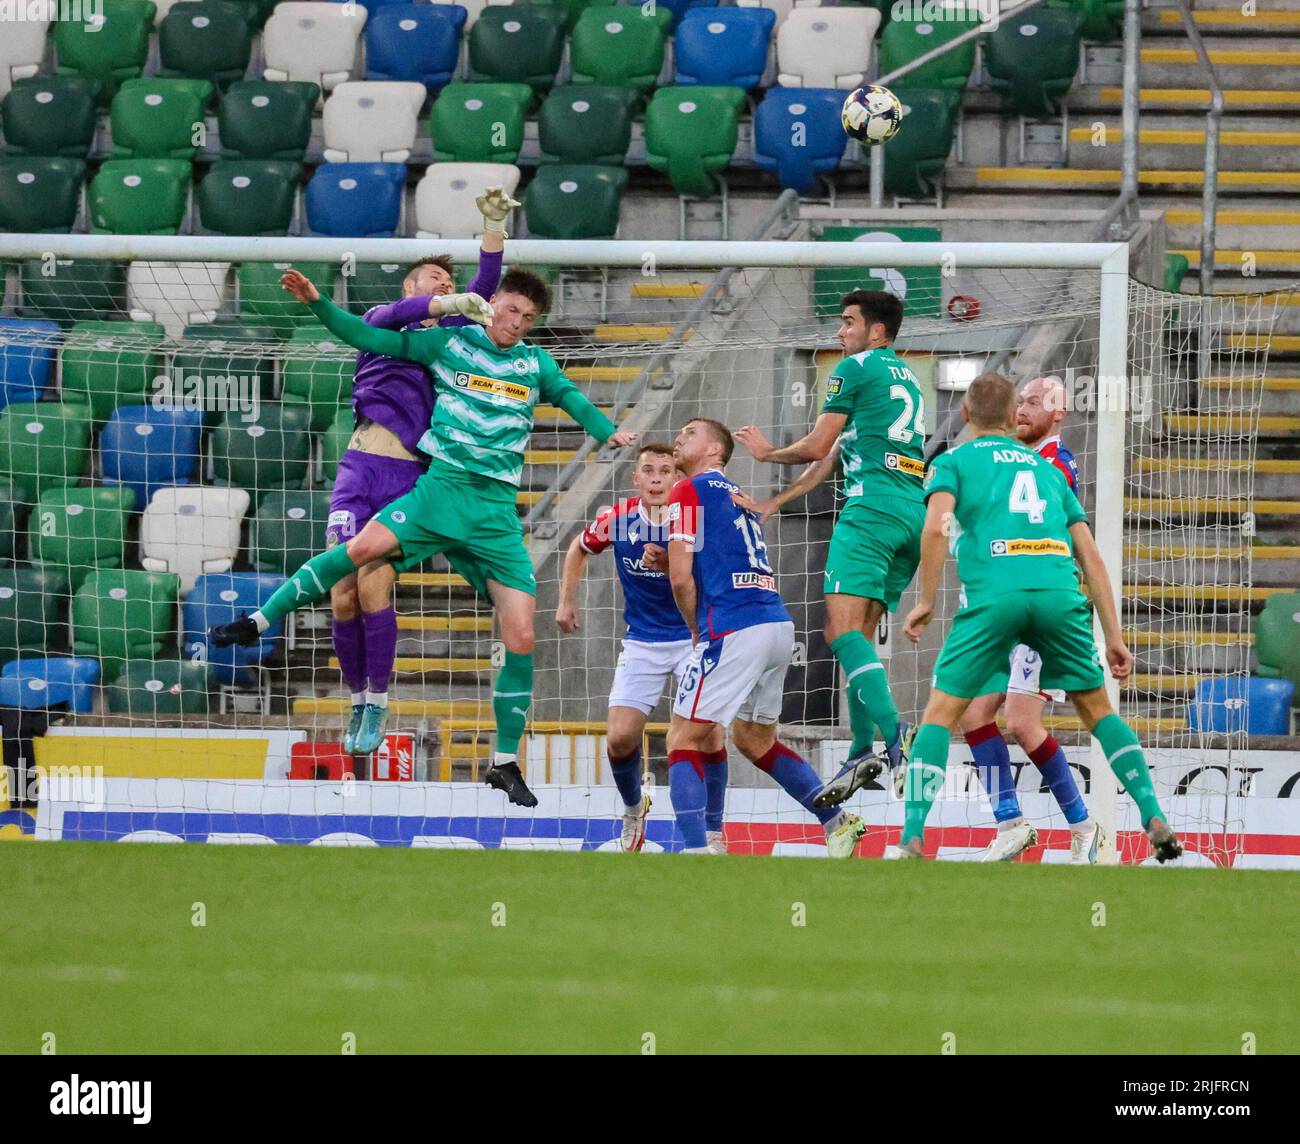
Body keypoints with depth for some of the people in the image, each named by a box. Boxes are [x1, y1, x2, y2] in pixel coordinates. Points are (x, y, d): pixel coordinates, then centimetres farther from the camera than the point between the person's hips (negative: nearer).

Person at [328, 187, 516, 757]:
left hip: (408, 477, 0)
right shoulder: (381, 321, 13)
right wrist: (451, 307, -23)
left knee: (374, 590, -15)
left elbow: (485, 288, 11)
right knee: (342, 596, -6)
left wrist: (493, 223, 3)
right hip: (359, 469, 0)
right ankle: (356, 700, 11)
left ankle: (377, 706, -4)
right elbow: (395, 315, -10)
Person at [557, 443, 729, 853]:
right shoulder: (617, 519, -9)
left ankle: (712, 831, 0)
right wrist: (567, 601, 9)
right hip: (642, 644, 2)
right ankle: (633, 807, 24)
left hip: (693, 638, -2)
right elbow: (580, 548, 13)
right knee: (620, 737, -7)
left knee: (710, 734, -16)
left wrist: (670, 565, -39)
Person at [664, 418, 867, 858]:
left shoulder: (689, 492, 0)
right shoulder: (735, 493, 24)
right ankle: (838, 822, 20)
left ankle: (696, 852, -15)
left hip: (734, 630, -8)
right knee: (755, 740, 24)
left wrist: (697, 632, 7)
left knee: (684, 739, -4)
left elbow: (681, 578, -6)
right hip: (778, 625, 8)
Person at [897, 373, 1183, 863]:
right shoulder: (1046, 468, 28)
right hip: (1059, 593, 3)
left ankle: (912, 837, -7)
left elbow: (935, 526, -3)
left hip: (994, 596, -3)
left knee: (940, 712, 5)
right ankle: (1154, 819, 8)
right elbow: (1090, 556, 22)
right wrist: (1114, 636, 21)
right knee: (1097, 708, 19)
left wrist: (926, 602, 4)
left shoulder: (953, 461, 18)